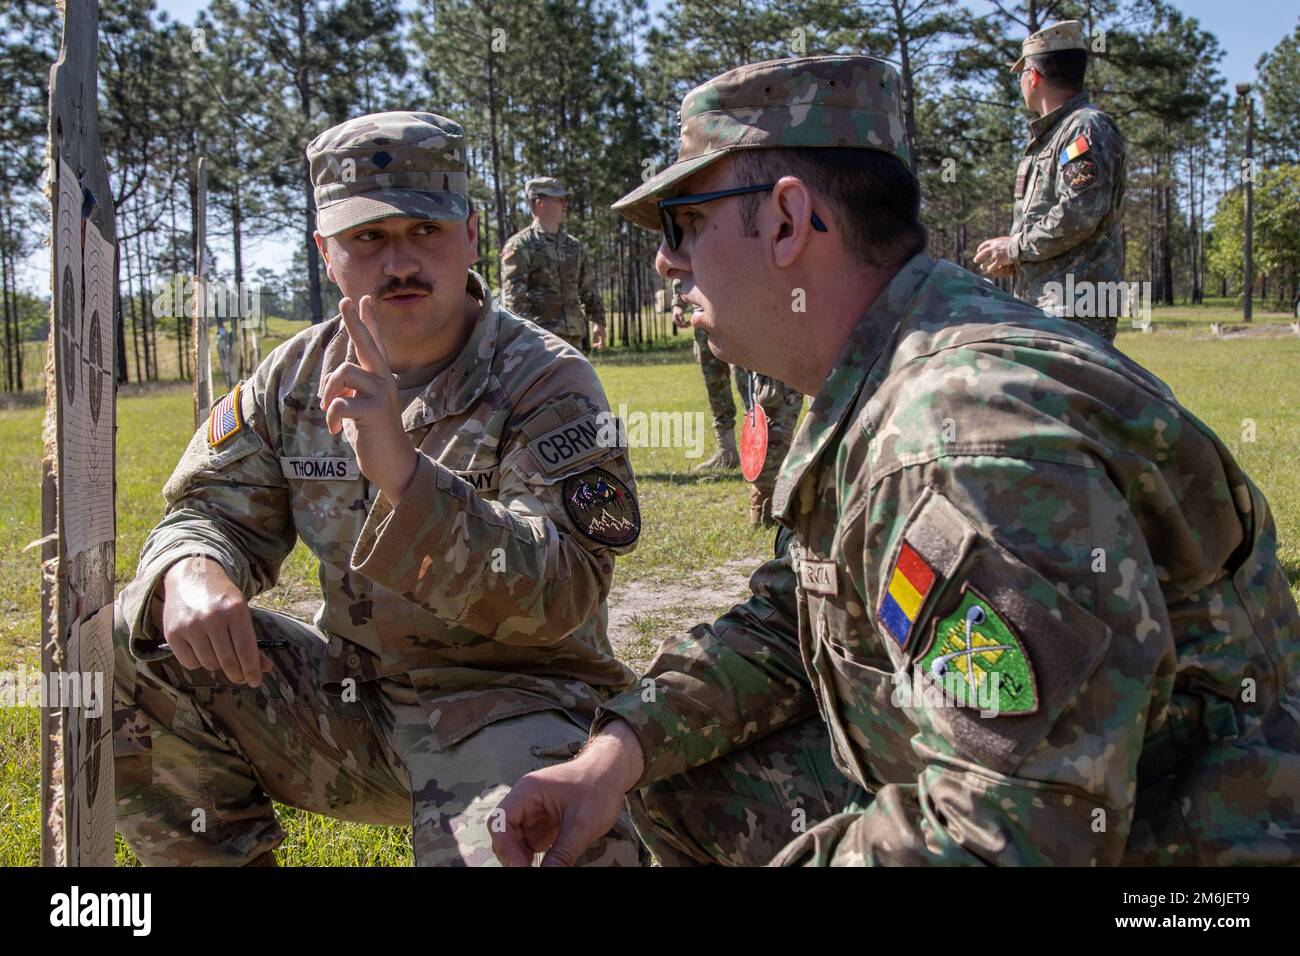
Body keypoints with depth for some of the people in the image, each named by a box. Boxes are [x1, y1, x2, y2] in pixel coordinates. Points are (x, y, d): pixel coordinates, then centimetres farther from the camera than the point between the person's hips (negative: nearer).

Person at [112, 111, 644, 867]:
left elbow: (562, 597, -24)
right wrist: (190, 574, -19)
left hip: (509, 700, -5)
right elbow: (216, 510, 8)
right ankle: (223, 852, 7)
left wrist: (404, 473, -38)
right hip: (347, 693, 5)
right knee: (125, 650, -10)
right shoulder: (298, 375, 4)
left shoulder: (546, 382, -13)